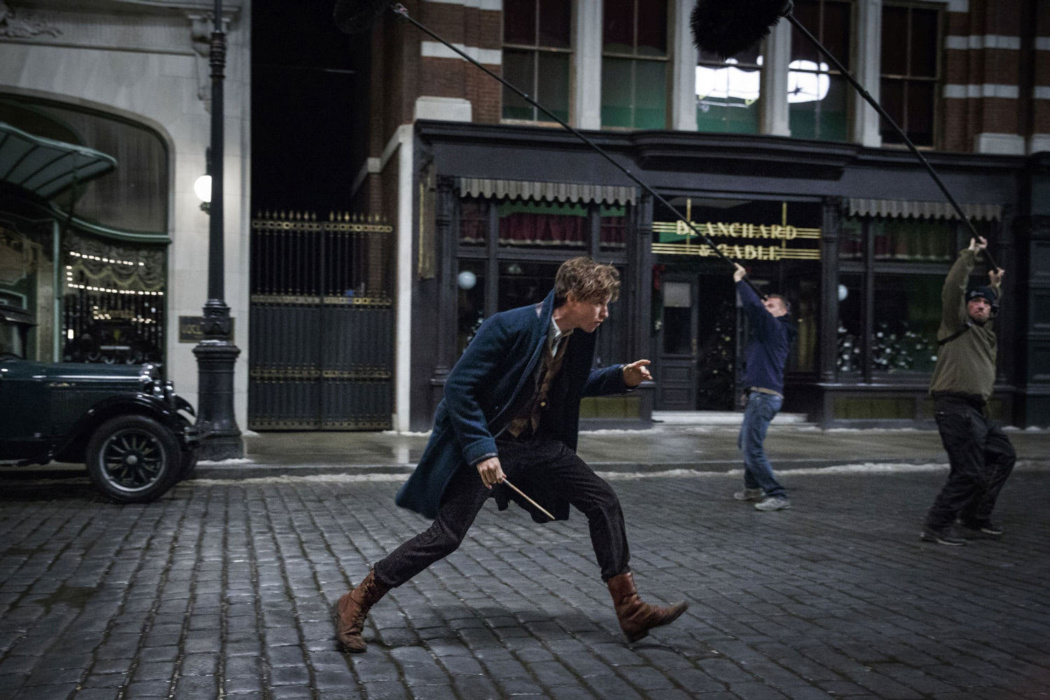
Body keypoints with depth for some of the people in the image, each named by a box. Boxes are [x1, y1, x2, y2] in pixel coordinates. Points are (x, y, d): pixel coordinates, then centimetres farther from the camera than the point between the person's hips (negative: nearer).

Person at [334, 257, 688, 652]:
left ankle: (631, 612, 10)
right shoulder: (510, 327, -23)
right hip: (485, 444, -7)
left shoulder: (580, 337, 0)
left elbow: (577, 383, 20)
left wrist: (622, 376, 2)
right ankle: (354, 605, 7)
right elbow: (459, 386, -21)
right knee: (445, 536, -9)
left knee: (604, 502, 0)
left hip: (537, 443, 7)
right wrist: (481, 450, -24)